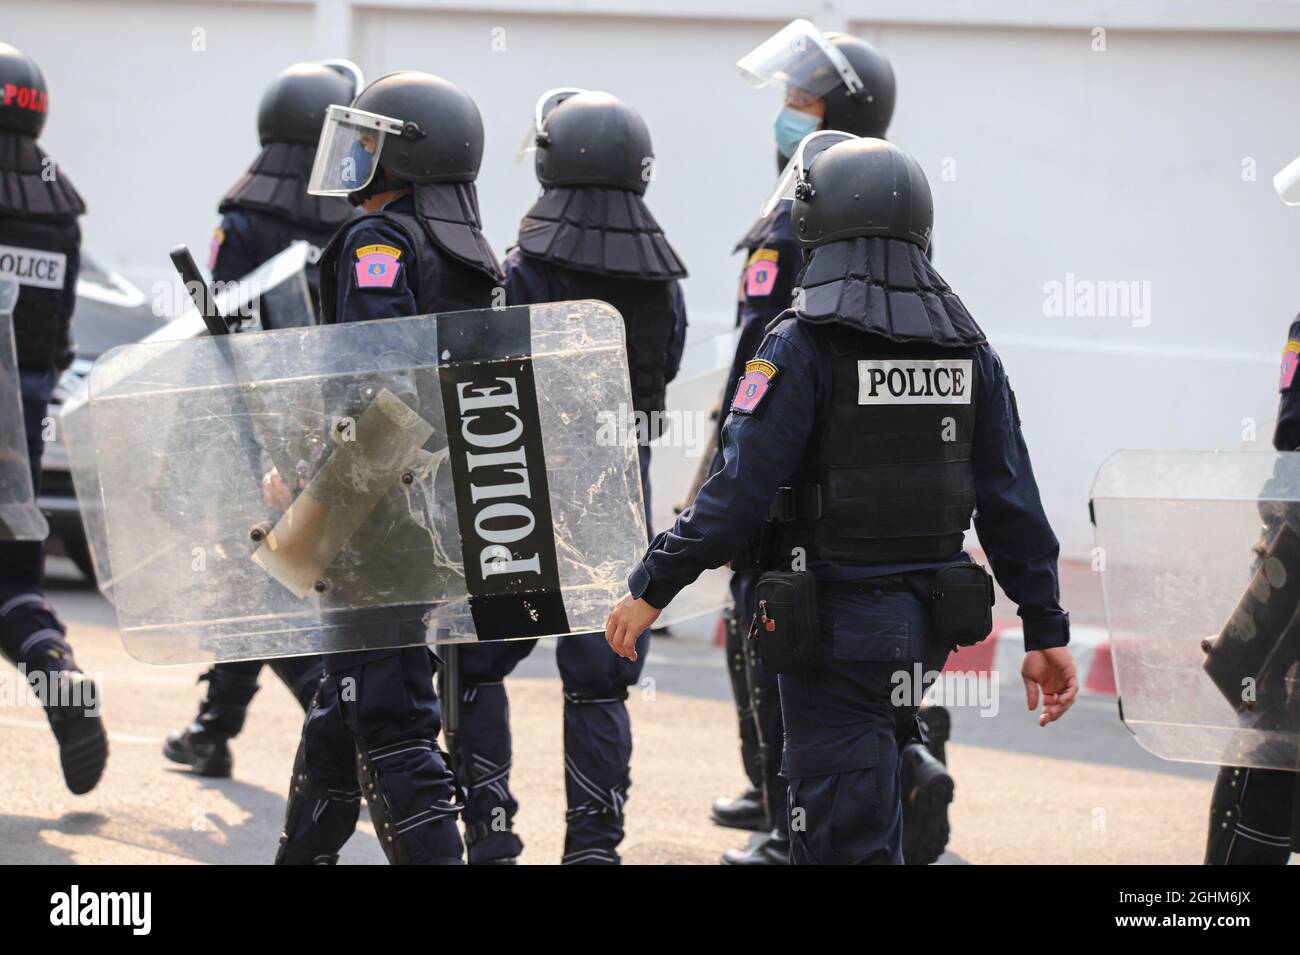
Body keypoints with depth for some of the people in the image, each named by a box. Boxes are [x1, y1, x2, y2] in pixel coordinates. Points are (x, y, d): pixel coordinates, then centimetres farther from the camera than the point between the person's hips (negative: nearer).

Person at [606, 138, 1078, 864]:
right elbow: (1012, 504, 5)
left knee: (848, 836, -3)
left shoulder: (805, 348, -12)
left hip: (835, 629, -6)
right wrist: (1045, 631, 10)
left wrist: (652, 588, -7)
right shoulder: (967, 352, 4)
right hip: (928, 626, 6)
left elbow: (740, 490, -16)